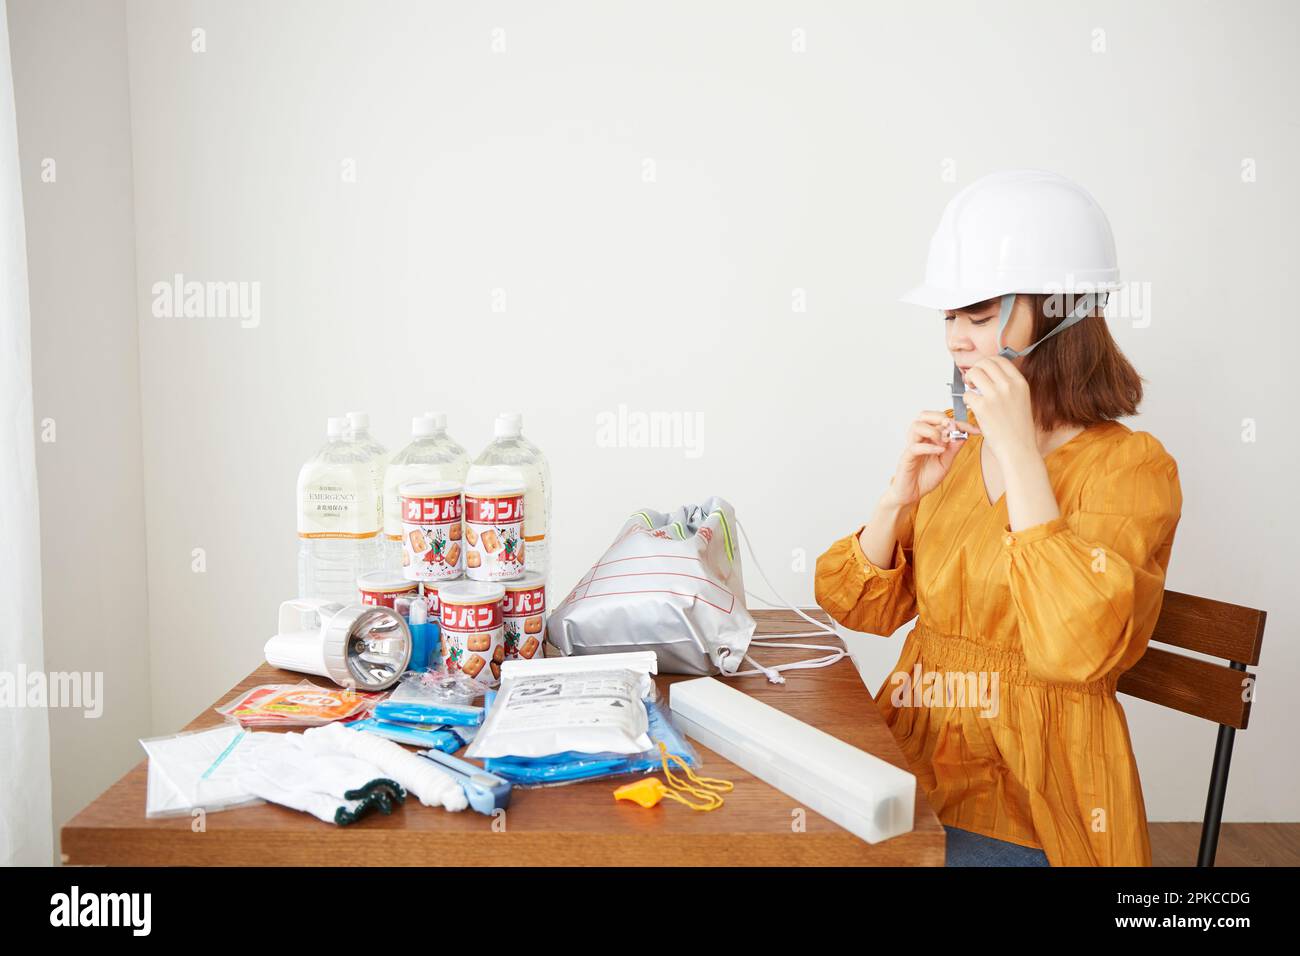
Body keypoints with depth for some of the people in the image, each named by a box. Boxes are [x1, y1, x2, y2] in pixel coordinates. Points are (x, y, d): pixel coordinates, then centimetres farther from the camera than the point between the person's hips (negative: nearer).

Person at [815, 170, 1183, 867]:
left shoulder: (1131, 467, -10)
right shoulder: (951, 440, 5)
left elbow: (1077, 649, -26)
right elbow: (858, 608, 5)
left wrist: (1019, 452, -22)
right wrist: (900, 497, -12)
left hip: (1028, 811, -5)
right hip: (913, 760, 5)